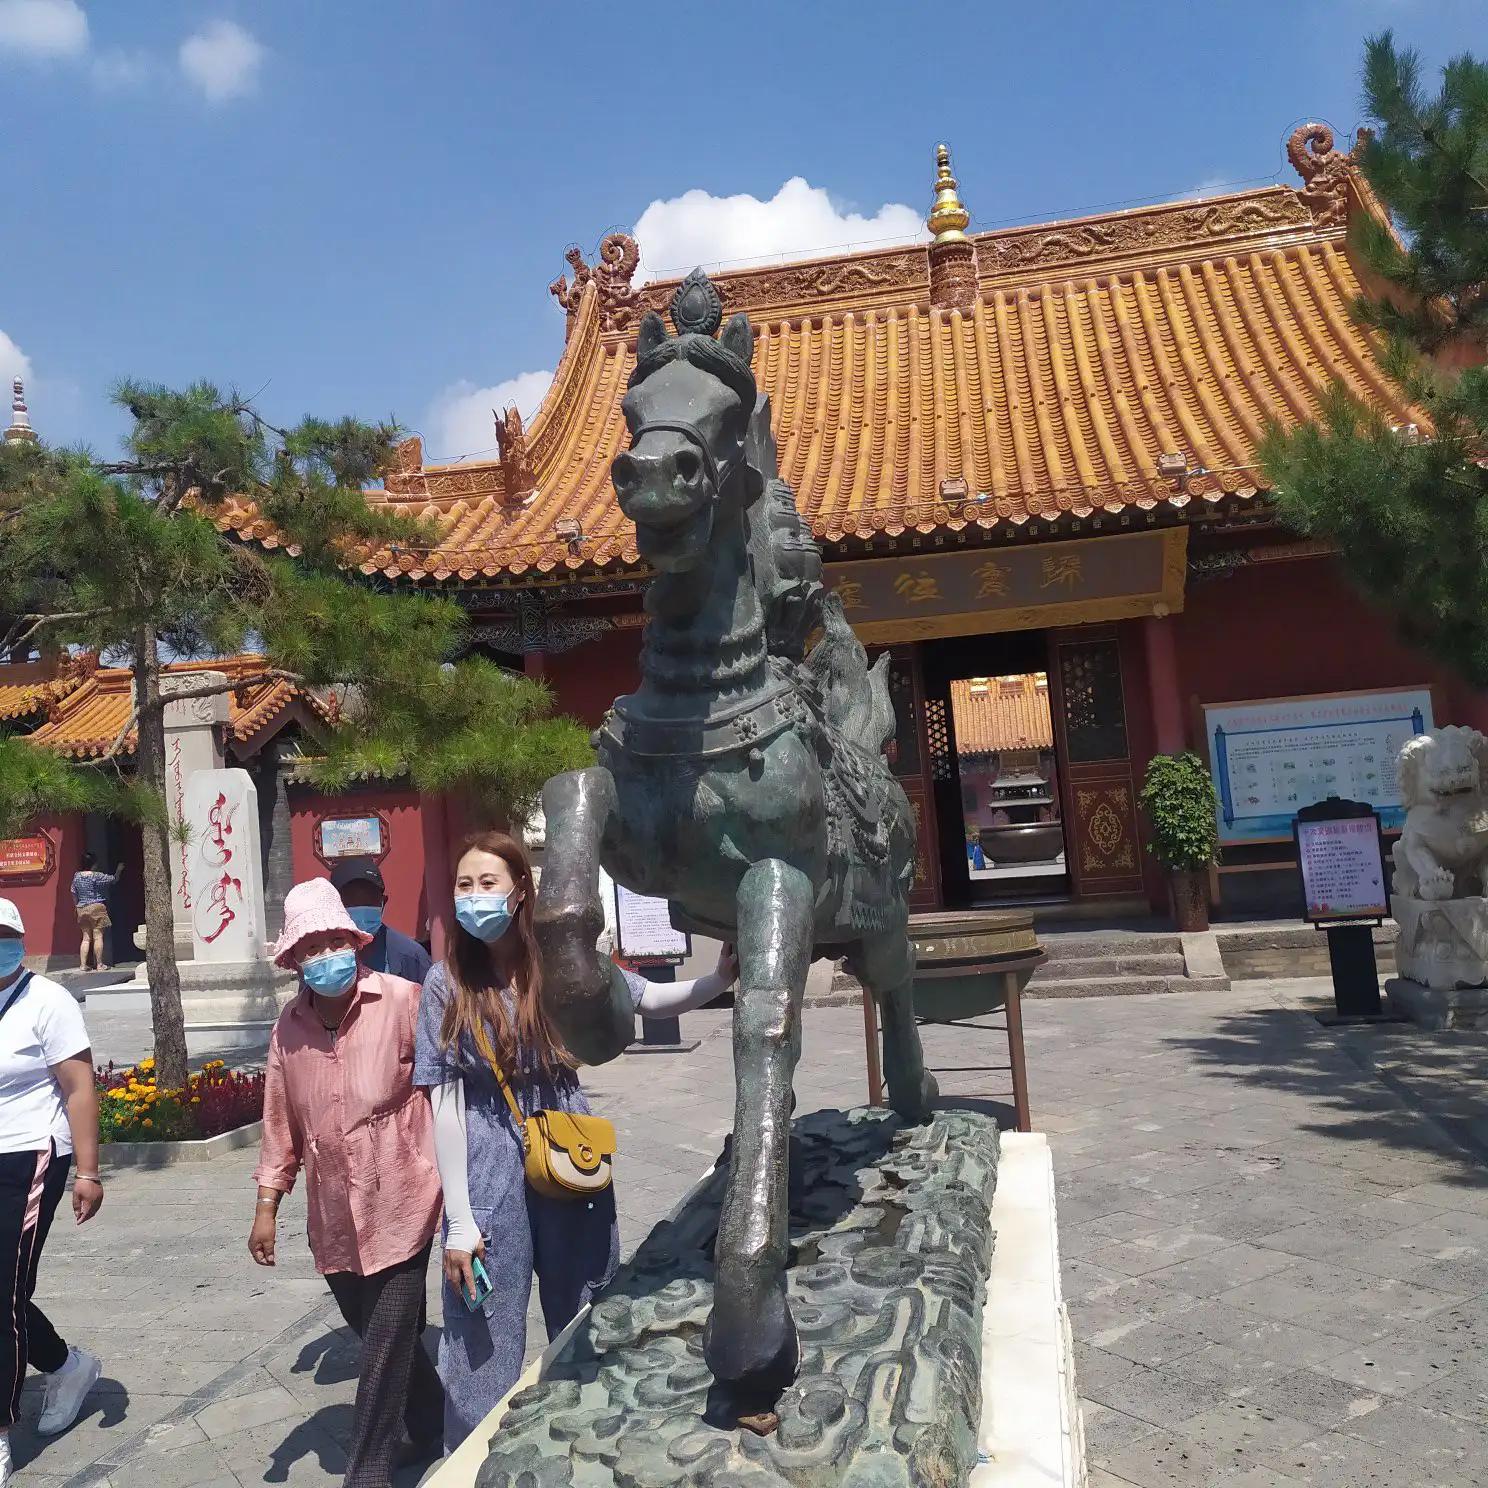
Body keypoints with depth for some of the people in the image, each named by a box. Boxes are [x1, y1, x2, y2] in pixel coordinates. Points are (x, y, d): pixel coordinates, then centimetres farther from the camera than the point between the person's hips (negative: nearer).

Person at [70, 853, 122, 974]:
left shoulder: (77, 876, 4)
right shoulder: (97, 876, -12)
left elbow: (74, 895, 11)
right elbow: (114, 879, -1)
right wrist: (119, 870, 16)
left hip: (82, 910, 6)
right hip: (96, 908, -6)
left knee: (86, 938, 10)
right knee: (98, 937, -2)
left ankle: (83, 964, 6)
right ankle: (99, 964, 0)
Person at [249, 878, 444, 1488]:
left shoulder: (402, 1001, -15)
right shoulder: (290, 1026, 1)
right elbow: (281, 1123, 9)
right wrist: (267, 1208, 9)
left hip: (399, 1204, -5)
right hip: (333, 1215, 5)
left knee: (387, 1342, -1)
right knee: (380, 1334, 19)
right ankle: (431, 1429, 43)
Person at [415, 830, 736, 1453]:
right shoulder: (447, 983, -6)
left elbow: (652, 999, -1)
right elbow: (446, 1104, -6)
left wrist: (719, 977, -20)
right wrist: (459, 1221, -8)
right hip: (489, 1174, -1)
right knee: (485, 1342, 6)